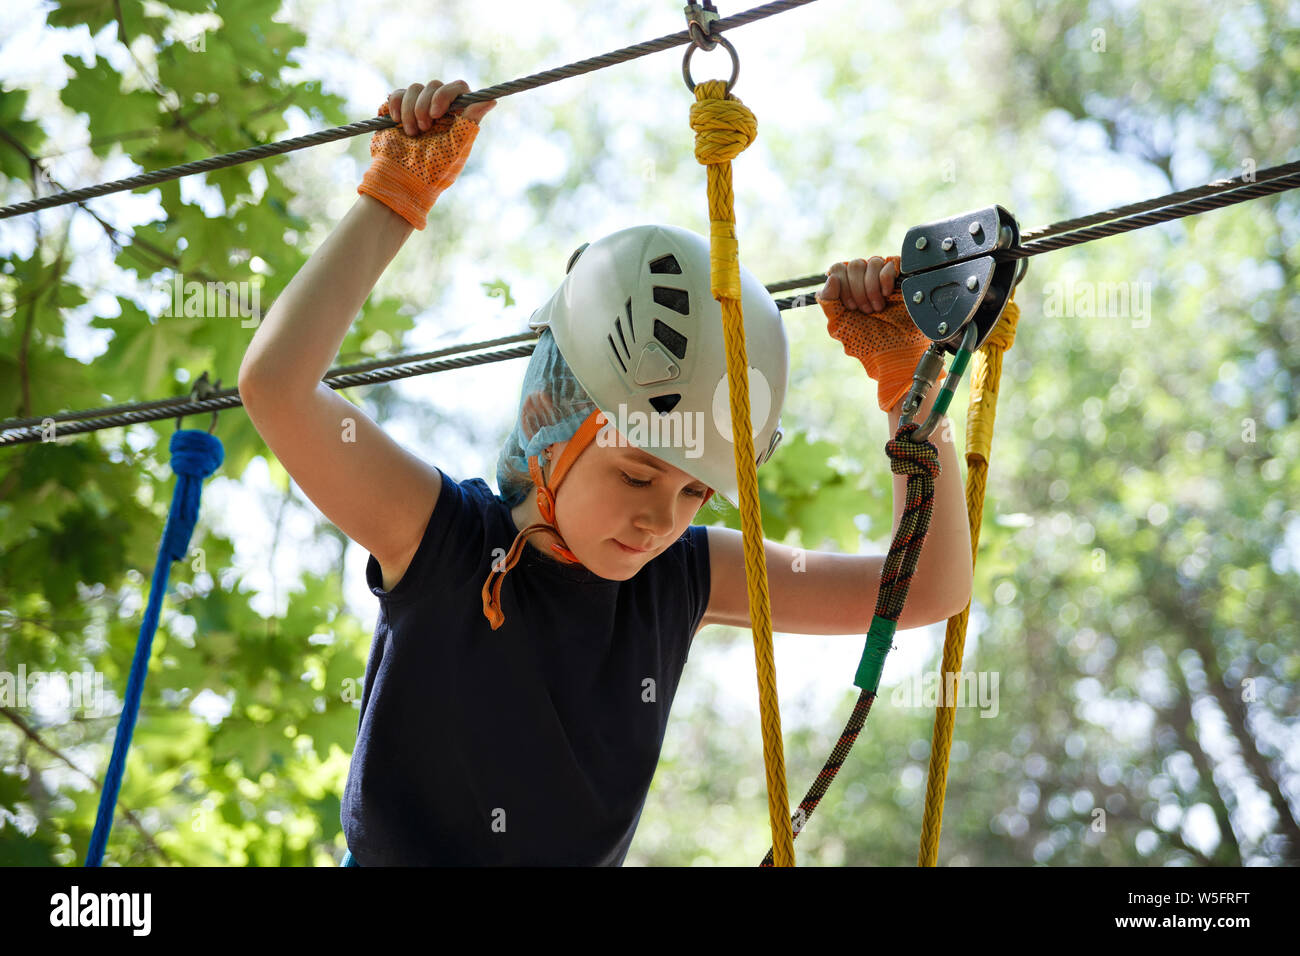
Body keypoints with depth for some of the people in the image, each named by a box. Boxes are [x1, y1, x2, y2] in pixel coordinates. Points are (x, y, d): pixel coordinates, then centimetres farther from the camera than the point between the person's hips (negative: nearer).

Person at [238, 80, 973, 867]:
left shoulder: (690, 579, -4)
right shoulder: (438, 538, -14)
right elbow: (276, 382, -28)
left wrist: (904, 372, -10)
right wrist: (398, 194, -22)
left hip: (589, 854, 3)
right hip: (396, 848, -3)